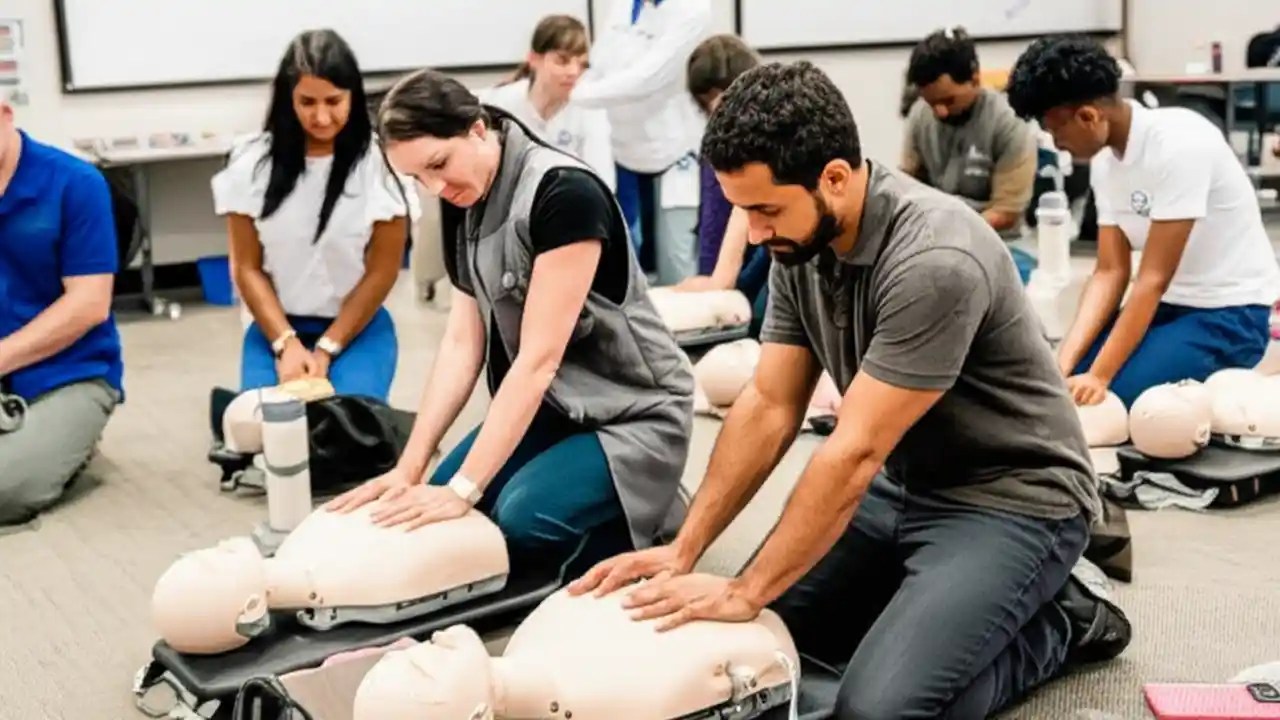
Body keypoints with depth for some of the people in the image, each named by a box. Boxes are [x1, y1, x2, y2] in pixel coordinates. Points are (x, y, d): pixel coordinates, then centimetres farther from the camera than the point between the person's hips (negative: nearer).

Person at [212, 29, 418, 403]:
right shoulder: (252, 162, -3)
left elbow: (382, 272, -6)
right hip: (276, 326, 2)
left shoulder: (380, 163, -10)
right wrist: (286, 344, -13)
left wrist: (325, 350, -12)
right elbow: (247, 268, 0)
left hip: (357, 327, -1)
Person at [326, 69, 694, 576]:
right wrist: (409, 467, -10)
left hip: (631, 412, -8)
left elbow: (539, 357, -27)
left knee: (523, 519, -29)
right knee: (433, 513, -8)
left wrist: (463, 488, -28)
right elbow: (462, 343, -2)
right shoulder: (468, 208, 2)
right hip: (551, 403, 8)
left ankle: (643, 513, 1)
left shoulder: (564, 193, -24)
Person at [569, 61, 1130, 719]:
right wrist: (683, 550, -7)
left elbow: (854, 453, -27)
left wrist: (745, 591, -20)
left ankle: (1056, 623, 2)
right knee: (764, 624, 5)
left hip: (1009, 500, -8)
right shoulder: (801, 245, -5)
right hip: (906, 488, 8)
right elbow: (768, 407, -1)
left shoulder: (934, 262, -30)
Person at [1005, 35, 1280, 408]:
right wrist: (1063, 364, -14)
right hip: (1169, 305, 7)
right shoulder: (1104, 160, 1)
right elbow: (1110, 273, -2)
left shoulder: (1178, 143, -24)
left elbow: (1154, 279, -25)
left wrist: (1098, 376, -27)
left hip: (1230, 313, -7)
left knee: (1112, 396, -25)